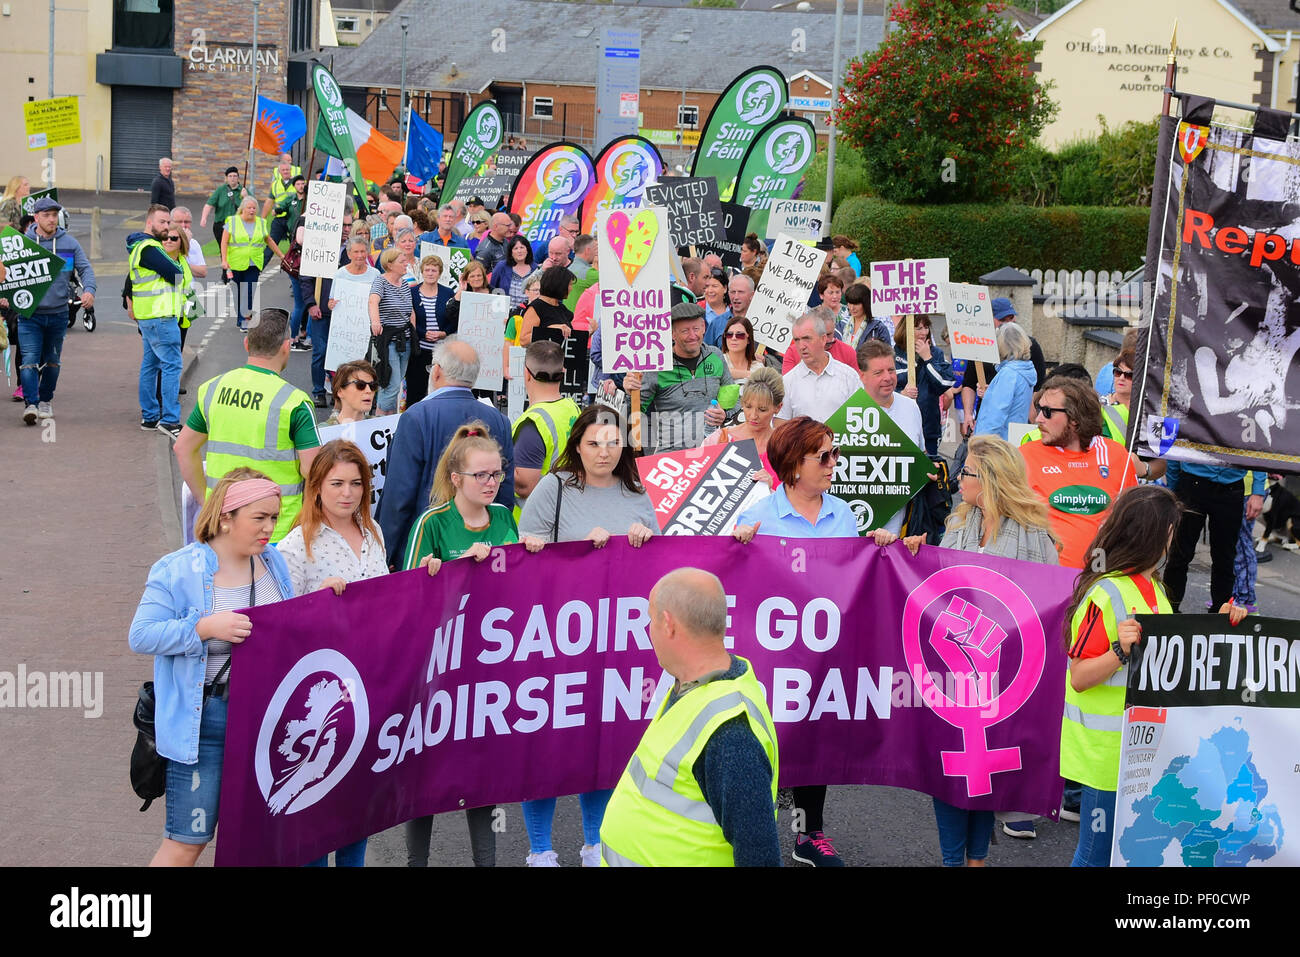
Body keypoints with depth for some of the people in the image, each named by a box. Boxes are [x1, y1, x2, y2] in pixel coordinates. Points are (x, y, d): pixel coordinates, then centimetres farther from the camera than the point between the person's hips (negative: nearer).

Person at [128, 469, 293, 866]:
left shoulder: (273, 562, 8)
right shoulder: (177, 571, -11)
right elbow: (141, 636, -15)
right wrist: (205, 627, -25)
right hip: (204, 720, -6)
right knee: (186, 842, -2)